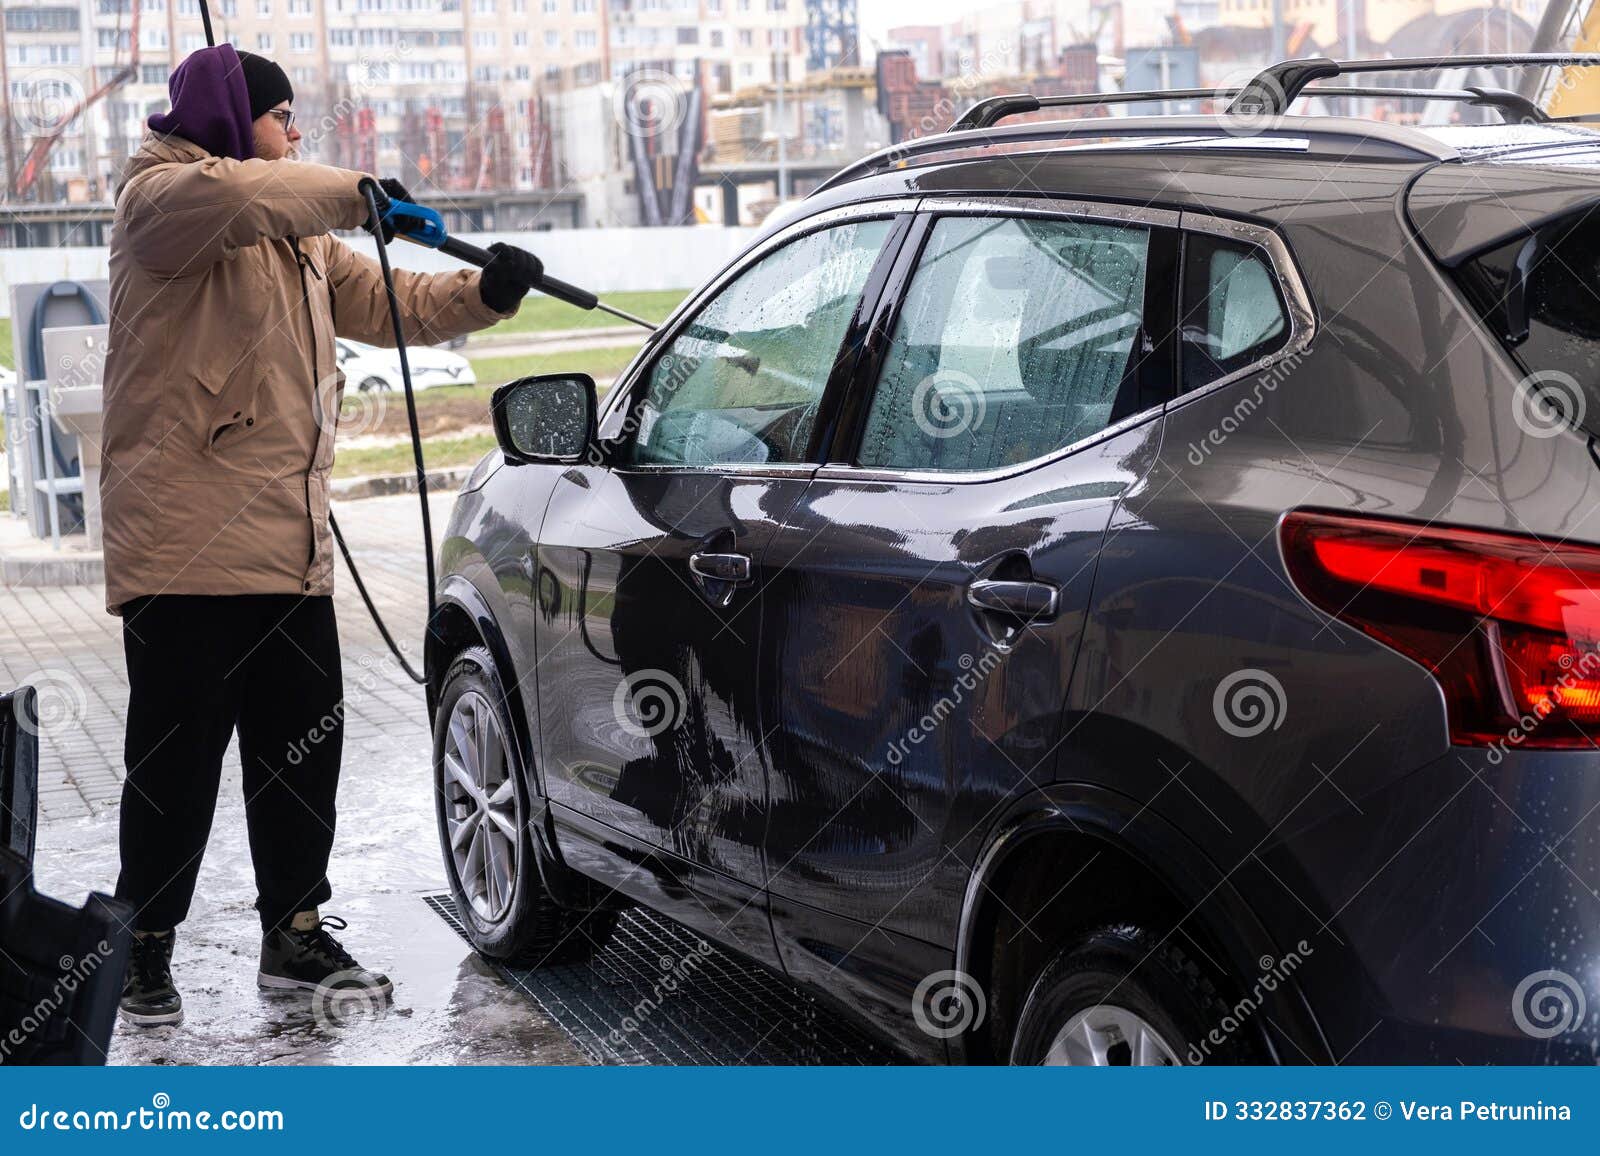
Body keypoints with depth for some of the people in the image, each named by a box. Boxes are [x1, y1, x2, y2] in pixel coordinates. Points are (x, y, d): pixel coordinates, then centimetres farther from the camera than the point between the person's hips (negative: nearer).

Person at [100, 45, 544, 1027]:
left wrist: (485, 293, 9)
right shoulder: (160, 197, -2)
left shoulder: (299, 237, 26)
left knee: (304, 747, 10)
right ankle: (145, 948, 8)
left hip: (290, 539, 8)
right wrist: (353, 195, -21)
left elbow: (388, 303, 25)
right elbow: (223, 195, -26)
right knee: (178, 756, -3)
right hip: (187, 540, -8)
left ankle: (296, 934, 21)